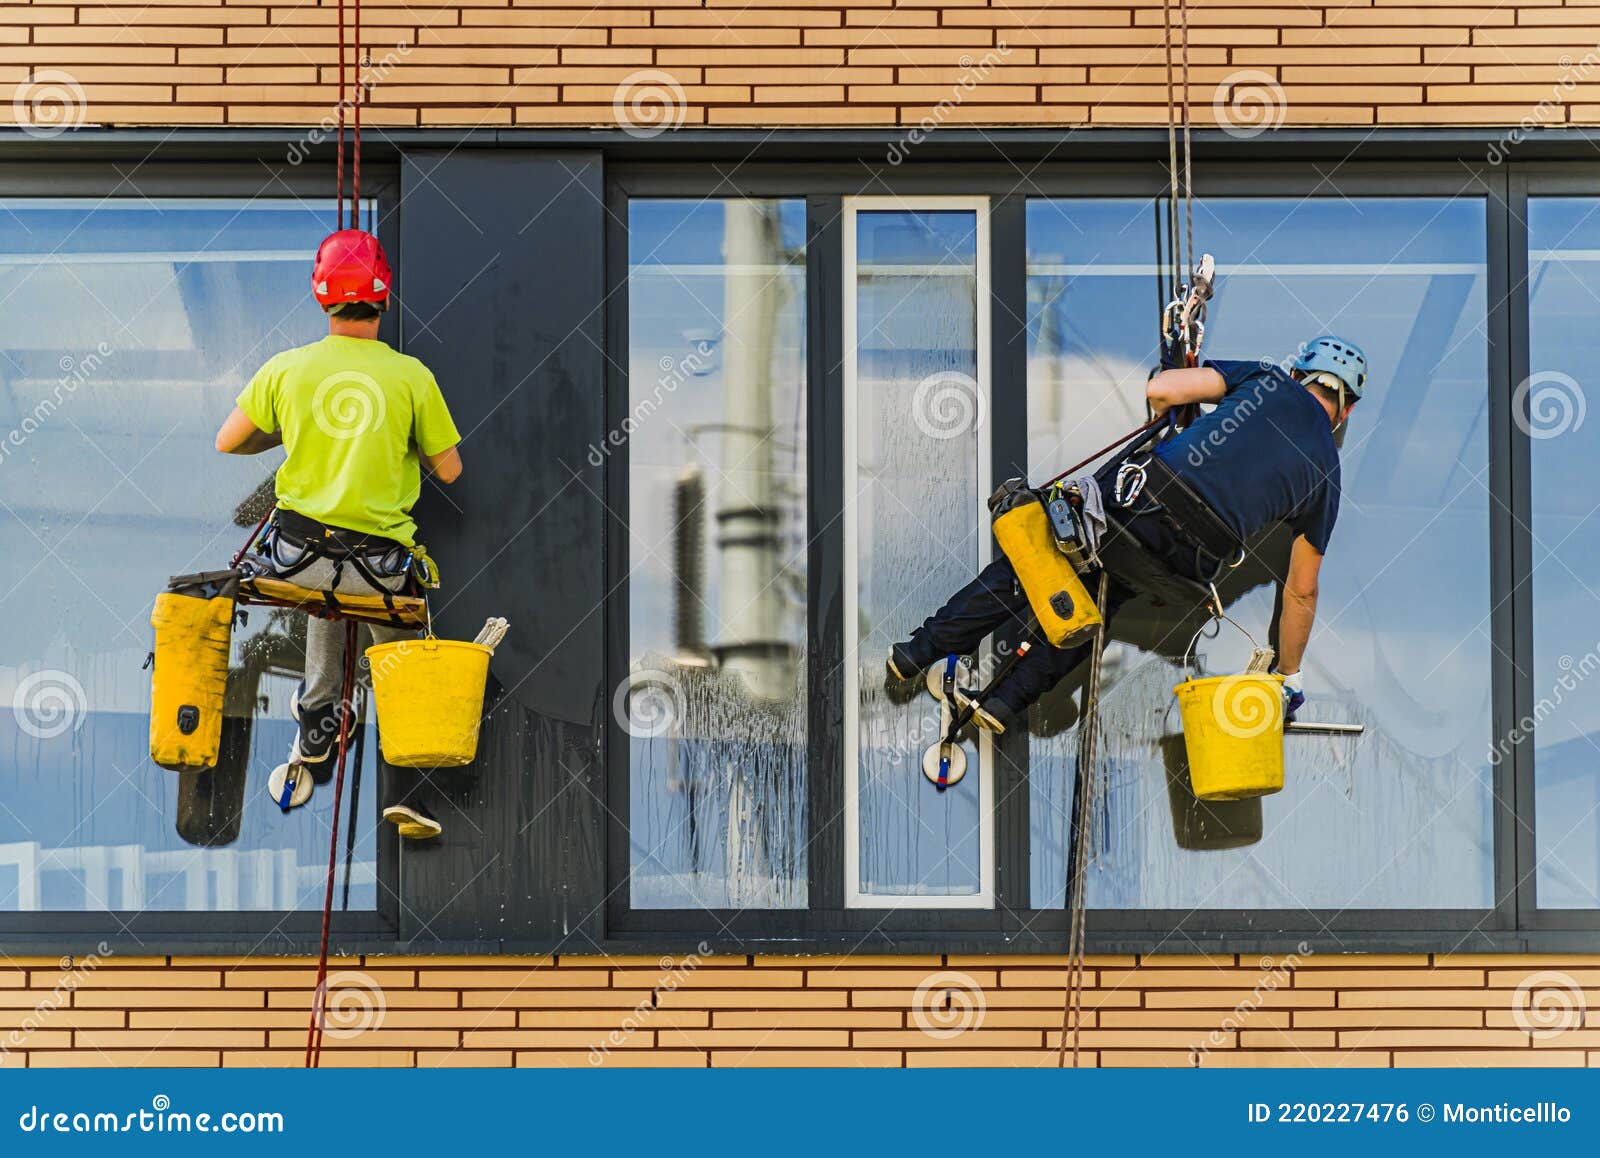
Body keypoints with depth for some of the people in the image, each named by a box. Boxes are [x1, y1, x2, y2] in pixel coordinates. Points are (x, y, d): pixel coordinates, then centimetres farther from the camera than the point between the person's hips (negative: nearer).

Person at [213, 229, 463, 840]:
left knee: (326, 595, 38)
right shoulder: (411, 375, -6)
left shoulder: (286, 368, -2)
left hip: (296, 555, 2)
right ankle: (409, 785, 5)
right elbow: (449, 470, 1)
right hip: (382, 566, -2)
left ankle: (316, 720, 34)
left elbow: (227, 443, 8)